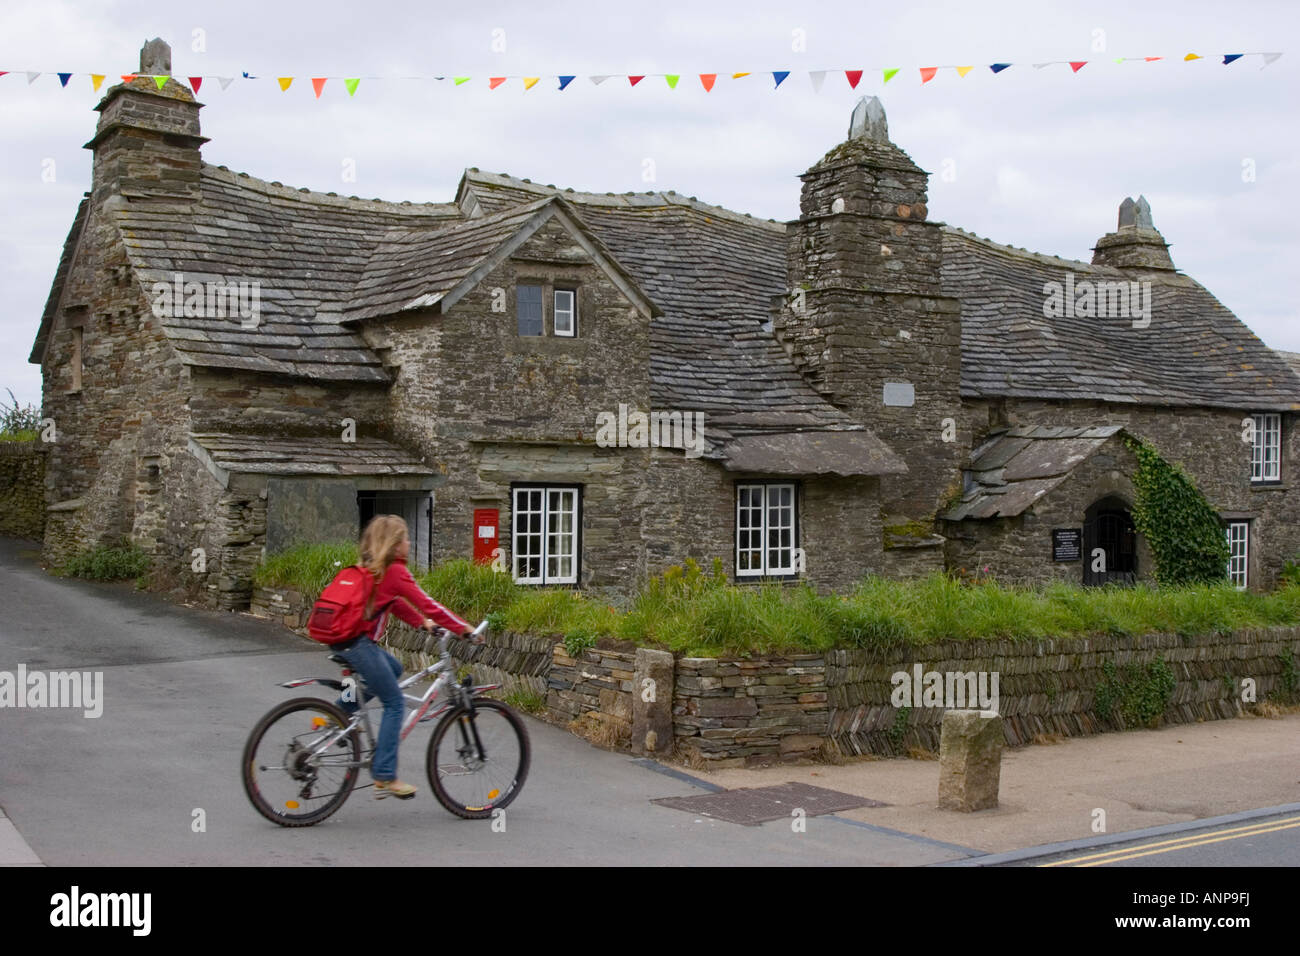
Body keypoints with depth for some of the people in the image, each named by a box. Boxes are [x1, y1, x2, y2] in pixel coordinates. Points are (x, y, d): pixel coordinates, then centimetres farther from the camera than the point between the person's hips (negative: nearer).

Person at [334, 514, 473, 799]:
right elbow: (426, 604, -11)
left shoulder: (372, 568, 16)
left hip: (344, 638, 9)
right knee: (395, 703, -1)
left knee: (394, 668, 27)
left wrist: (422, 623, 27)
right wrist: (464, 629, -5)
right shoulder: (396, 571, -10)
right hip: (358, 643, -9)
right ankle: (384, 776, -1)